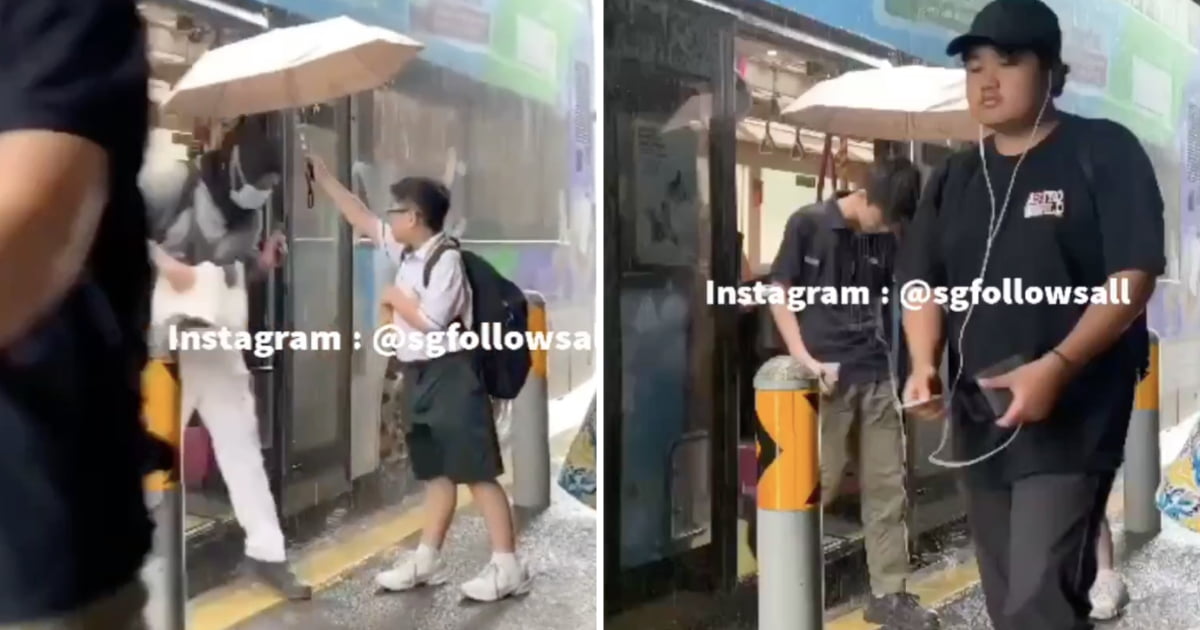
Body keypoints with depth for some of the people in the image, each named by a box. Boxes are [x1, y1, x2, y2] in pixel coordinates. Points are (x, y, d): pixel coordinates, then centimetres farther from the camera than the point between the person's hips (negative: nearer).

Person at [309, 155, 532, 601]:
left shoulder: (446, 259, -16)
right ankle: (426, 560, 23)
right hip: (419, 375, 9)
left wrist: (395, 298, -7)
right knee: (437, 472, 16)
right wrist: (324, 179, 22)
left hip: (450, 374, -9)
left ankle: (507, 567, -5)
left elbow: (430, 321, -23)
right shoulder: (407, 251, 9)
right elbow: (361, 219, 20)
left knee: (478, 471, -8)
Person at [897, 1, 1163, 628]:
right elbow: (923, 282, 14)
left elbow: (1134, 277, -12)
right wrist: (924, 366, -5)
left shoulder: (1103, 152, -4)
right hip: (978, 423, 7)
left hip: (1071, 419, -6)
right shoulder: (954, 177, 13)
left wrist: (1055, 367, -23)